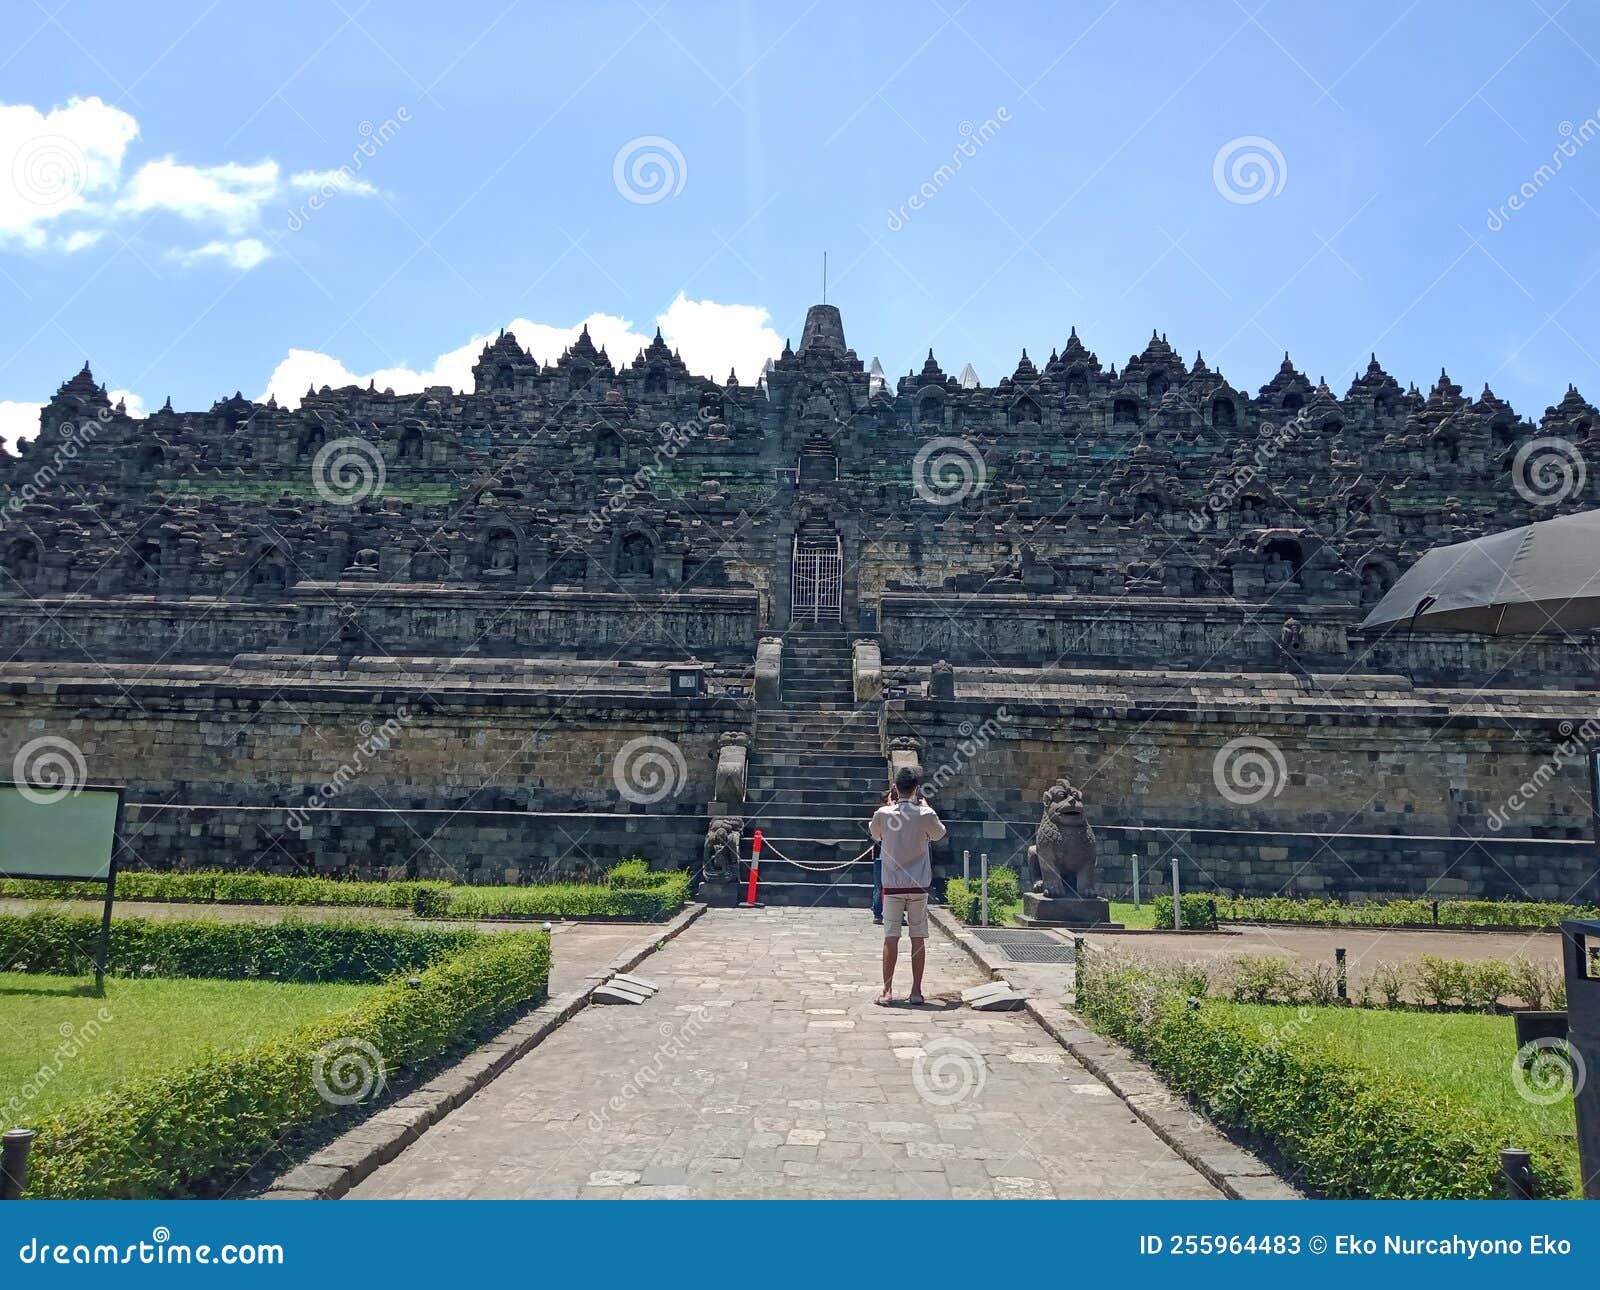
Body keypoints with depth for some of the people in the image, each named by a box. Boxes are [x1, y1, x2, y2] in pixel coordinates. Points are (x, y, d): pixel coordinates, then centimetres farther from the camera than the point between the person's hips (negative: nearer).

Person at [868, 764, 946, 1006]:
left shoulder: (882, 814, -5)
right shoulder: (925, 814, -7)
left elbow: (874, 834, 17)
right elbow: (939, 834, 15)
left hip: (892, 885, 0)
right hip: (919, 885, 0)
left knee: (891, 938, 1)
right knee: (918, 939, 6)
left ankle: (887, 991, -1)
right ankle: (916, 991, 10)